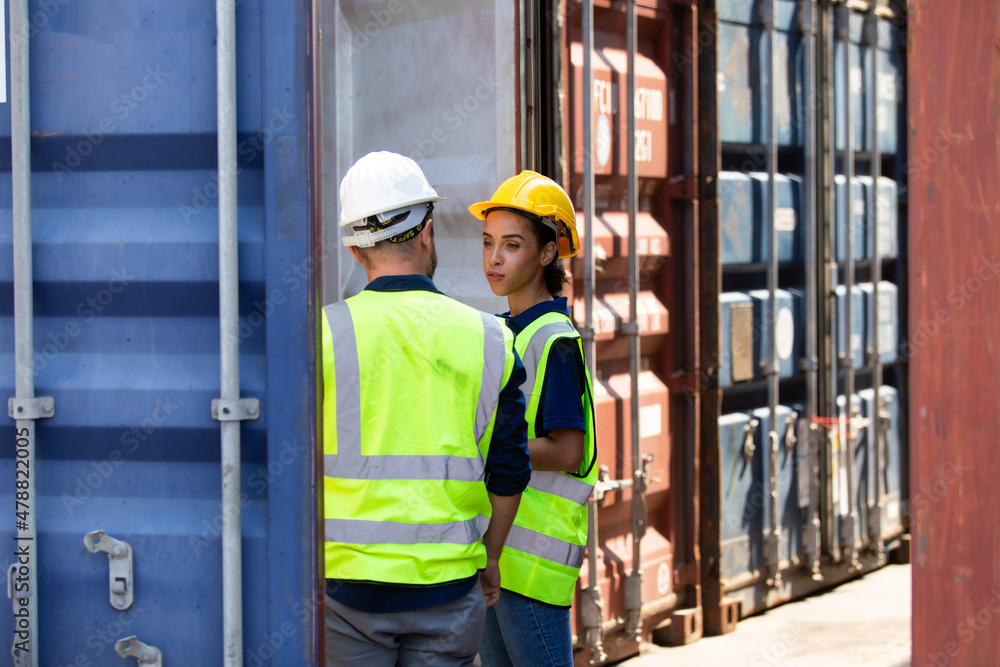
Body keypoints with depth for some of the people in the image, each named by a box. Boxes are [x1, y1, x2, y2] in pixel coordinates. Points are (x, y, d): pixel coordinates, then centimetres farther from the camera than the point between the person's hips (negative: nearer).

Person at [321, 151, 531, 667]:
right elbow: (508, 473, 6)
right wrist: (489, 558, 20)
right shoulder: (489, 339, 2)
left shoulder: (324, 334, -5)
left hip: (347, 583, -2)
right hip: (450, 586, 2)